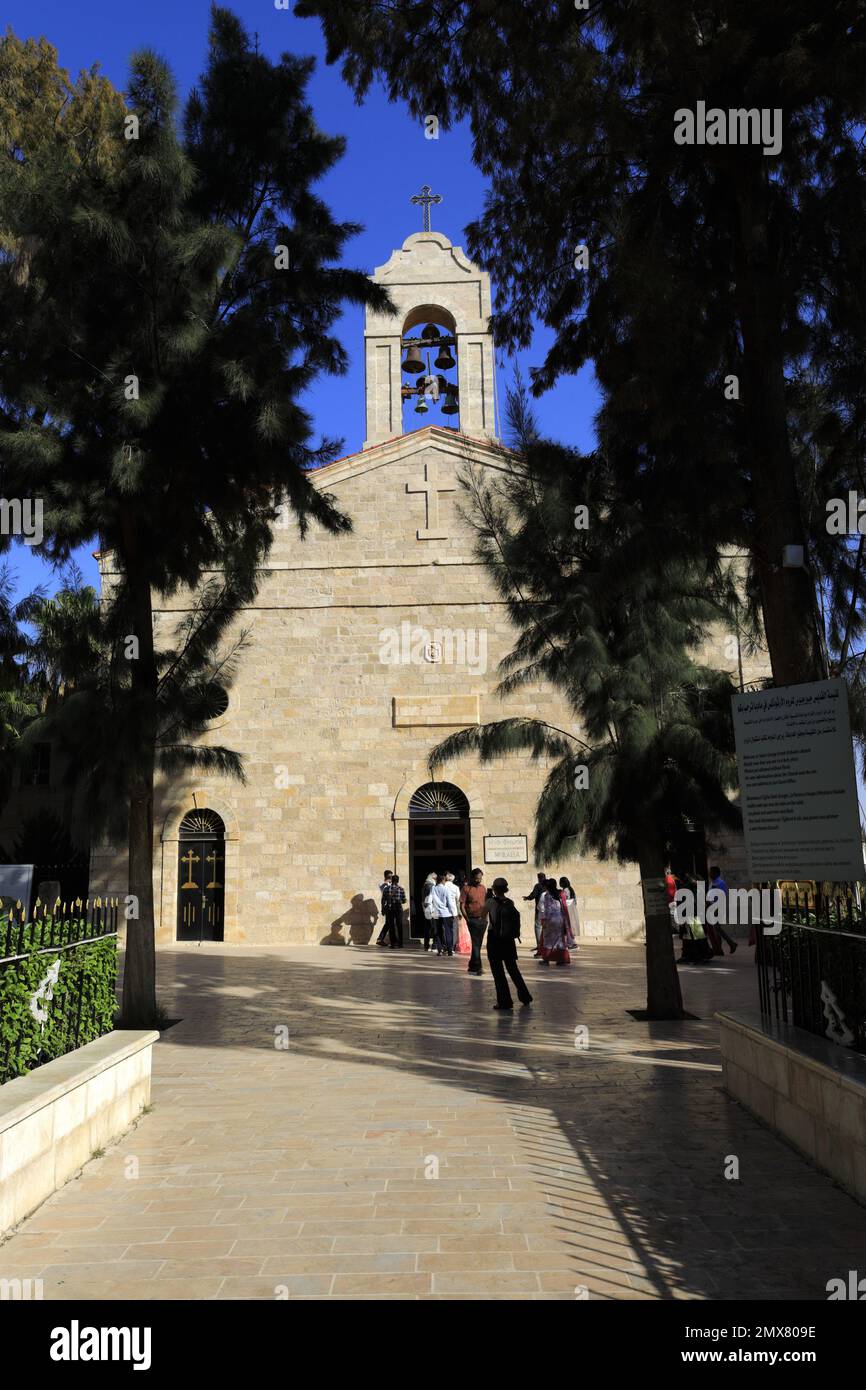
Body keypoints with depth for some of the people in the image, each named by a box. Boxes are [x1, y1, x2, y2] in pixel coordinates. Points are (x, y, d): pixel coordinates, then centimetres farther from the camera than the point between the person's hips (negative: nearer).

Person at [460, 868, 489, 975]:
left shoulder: (483, 888, 11)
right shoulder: (466, 888, -4)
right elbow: (462, 906, -5)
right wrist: (467, 919, -10)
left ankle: (472, 967, 18)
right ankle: (477, 967, -5)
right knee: (475, 943, -7)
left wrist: (485, 916, 8)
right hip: (473, 920, -5)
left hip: (483, 920, 5)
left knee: (478, 943, 9)